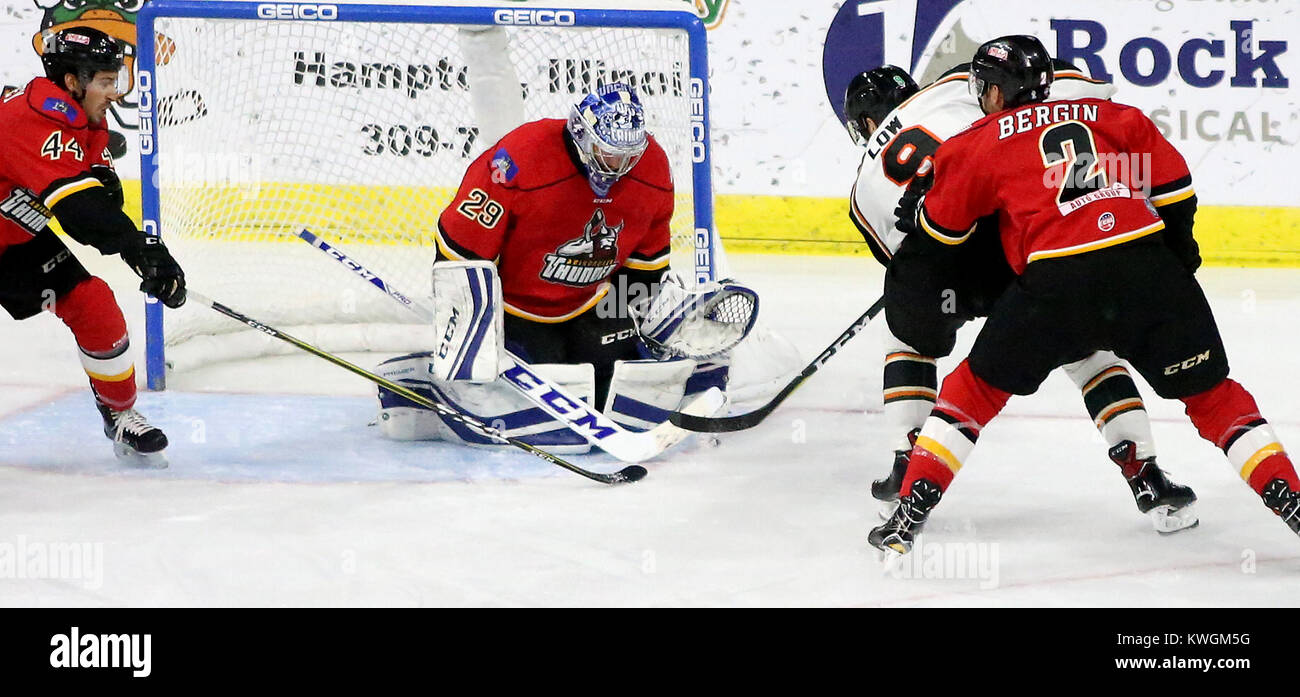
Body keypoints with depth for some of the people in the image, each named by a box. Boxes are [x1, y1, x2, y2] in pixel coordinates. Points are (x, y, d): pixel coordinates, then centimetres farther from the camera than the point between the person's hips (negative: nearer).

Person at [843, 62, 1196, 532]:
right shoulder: (951, 89, 28)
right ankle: (1146, 479, 8)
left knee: (910, 341, 34)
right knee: (1085, 347, 16)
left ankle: (909, 468, 28)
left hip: (931, 252, 1)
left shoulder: (865, 191, 33)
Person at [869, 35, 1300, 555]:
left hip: (1057, 283, -2)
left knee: (978, 388, 16)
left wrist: (915, 216, 43)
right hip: (1148, 270, 2)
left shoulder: (982, 142, 14)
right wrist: (1178, 244, 31)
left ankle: (912, 511, 10)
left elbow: (944, 226, 22)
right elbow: (1172, 185, 17)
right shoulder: (1110, 116, 21)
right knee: (1212, 395, 16)